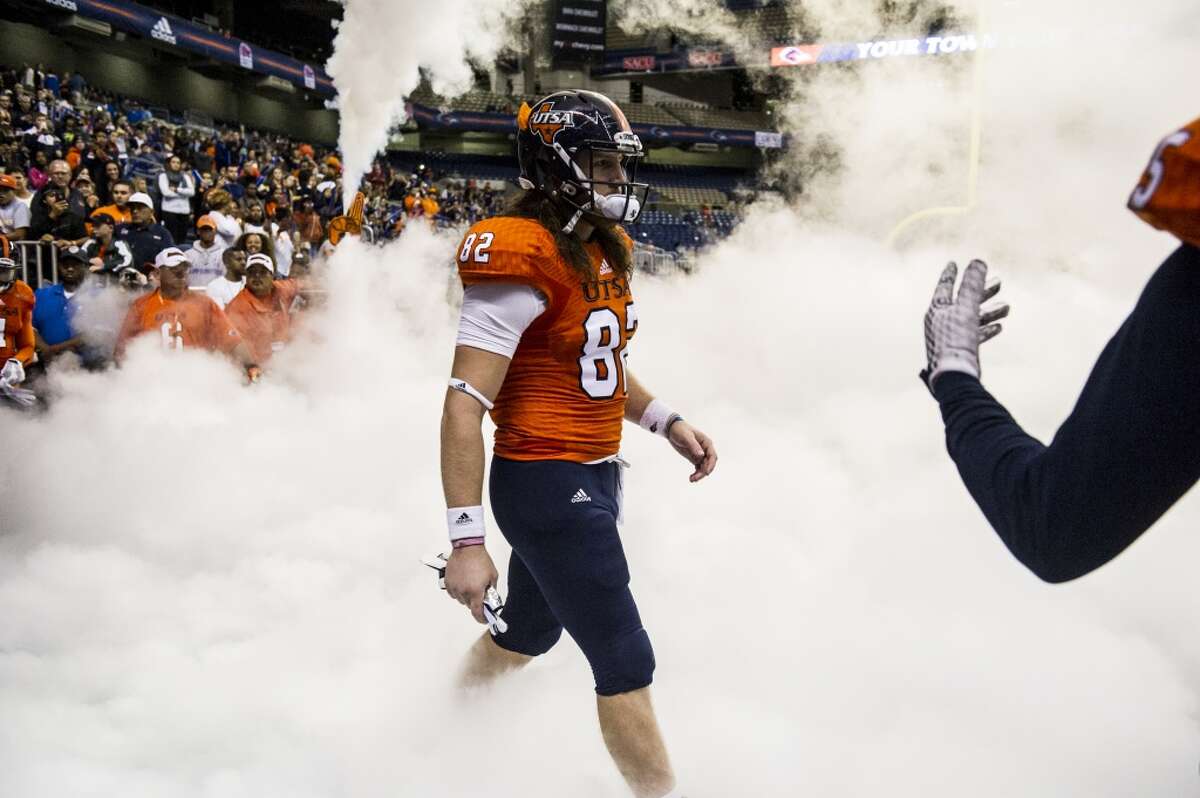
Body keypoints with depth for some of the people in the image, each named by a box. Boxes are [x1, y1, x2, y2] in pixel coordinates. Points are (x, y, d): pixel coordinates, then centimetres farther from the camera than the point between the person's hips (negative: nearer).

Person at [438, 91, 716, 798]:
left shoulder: (605, 250, 8)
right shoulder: (524, 259, -21)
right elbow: (465, 405, -24)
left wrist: (666, 422, 9)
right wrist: (467, 541, -26)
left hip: (593, 477, 10)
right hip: (546, 483, -10)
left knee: (526, 634, 27)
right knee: (627, 662, -3)